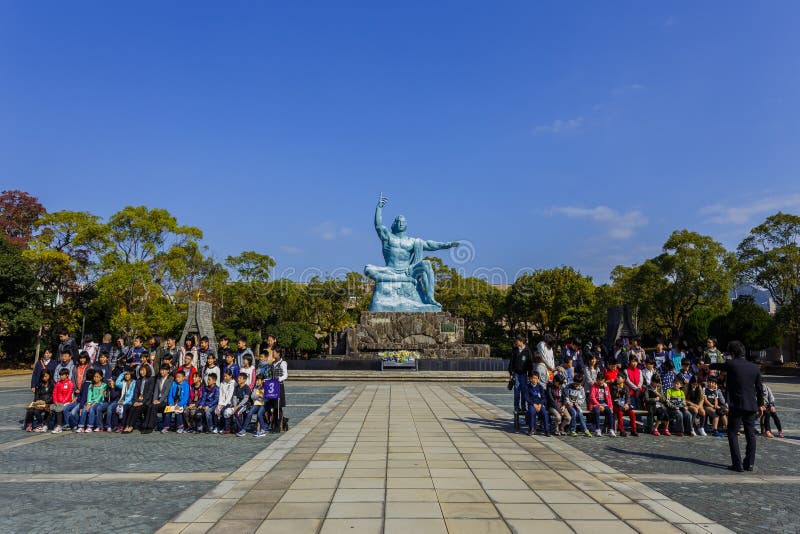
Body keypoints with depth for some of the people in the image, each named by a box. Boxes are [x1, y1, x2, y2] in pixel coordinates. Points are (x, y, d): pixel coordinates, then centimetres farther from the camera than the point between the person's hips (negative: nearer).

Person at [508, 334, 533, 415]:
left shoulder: (527, 350, 0)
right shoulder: (514, 350, 5)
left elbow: (530, 363, 4)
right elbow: (511, 361, 8)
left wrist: (530, 374, 2)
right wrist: (510, 372, 3)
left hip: (524, 373, -1)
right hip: (516, 372, 1)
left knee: (524, 390, 2)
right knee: (517, 390, -1)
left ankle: (523, 407, 11)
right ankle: (516, 407, 4)